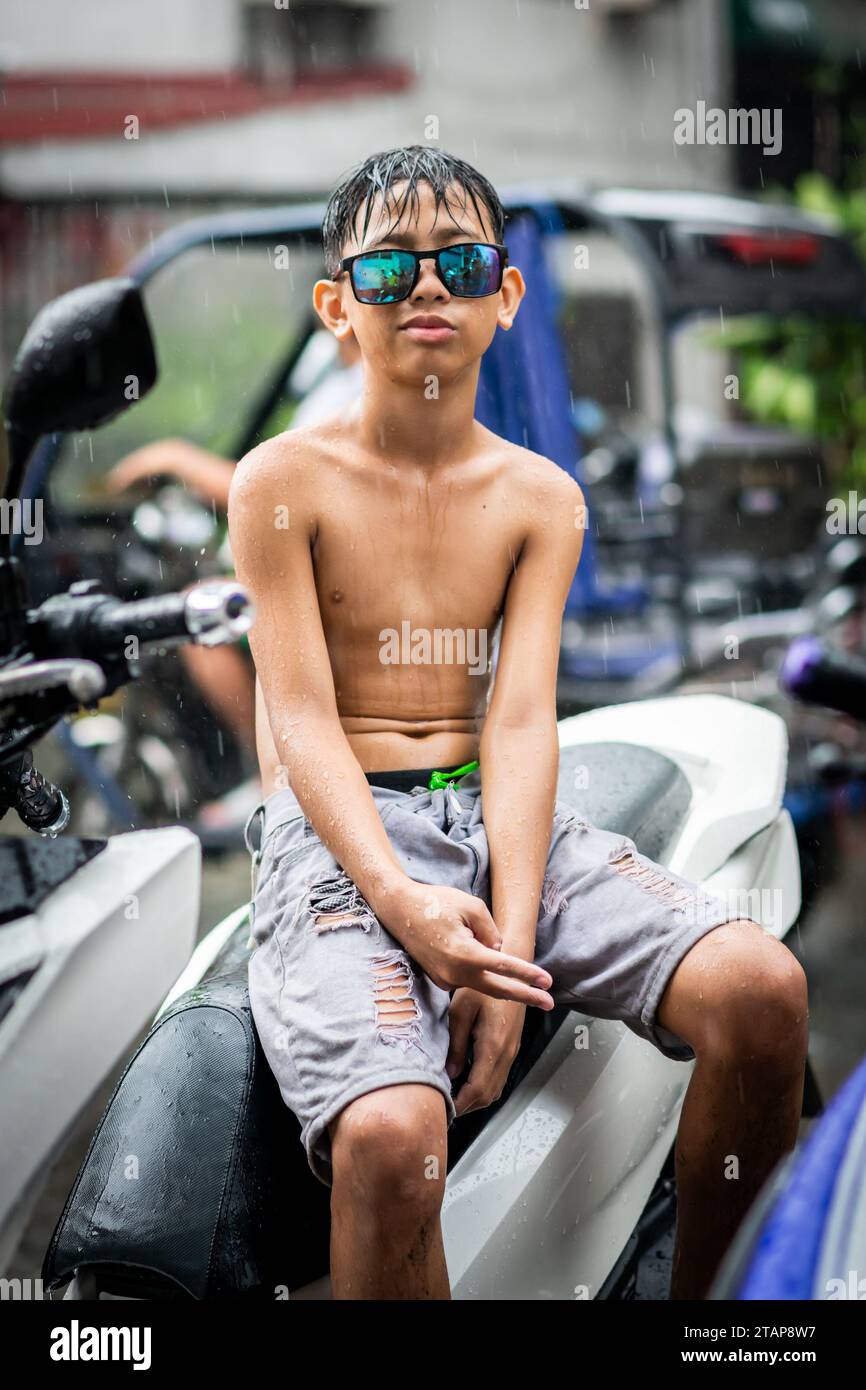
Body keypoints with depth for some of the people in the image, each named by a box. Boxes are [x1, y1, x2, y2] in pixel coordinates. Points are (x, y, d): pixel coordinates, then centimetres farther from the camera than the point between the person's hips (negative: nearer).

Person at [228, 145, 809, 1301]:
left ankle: (704, 1294, 2)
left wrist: (509, 939, -17)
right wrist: (400, 899, -25)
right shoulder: (284, 483, -1)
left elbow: (522, 720, -2)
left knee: (761, 988, -20)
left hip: (499, 815, 4)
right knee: (392, 1139, -34)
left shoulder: (541, 498, 8)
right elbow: (303, 721, -8)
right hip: (339, 833, -4)